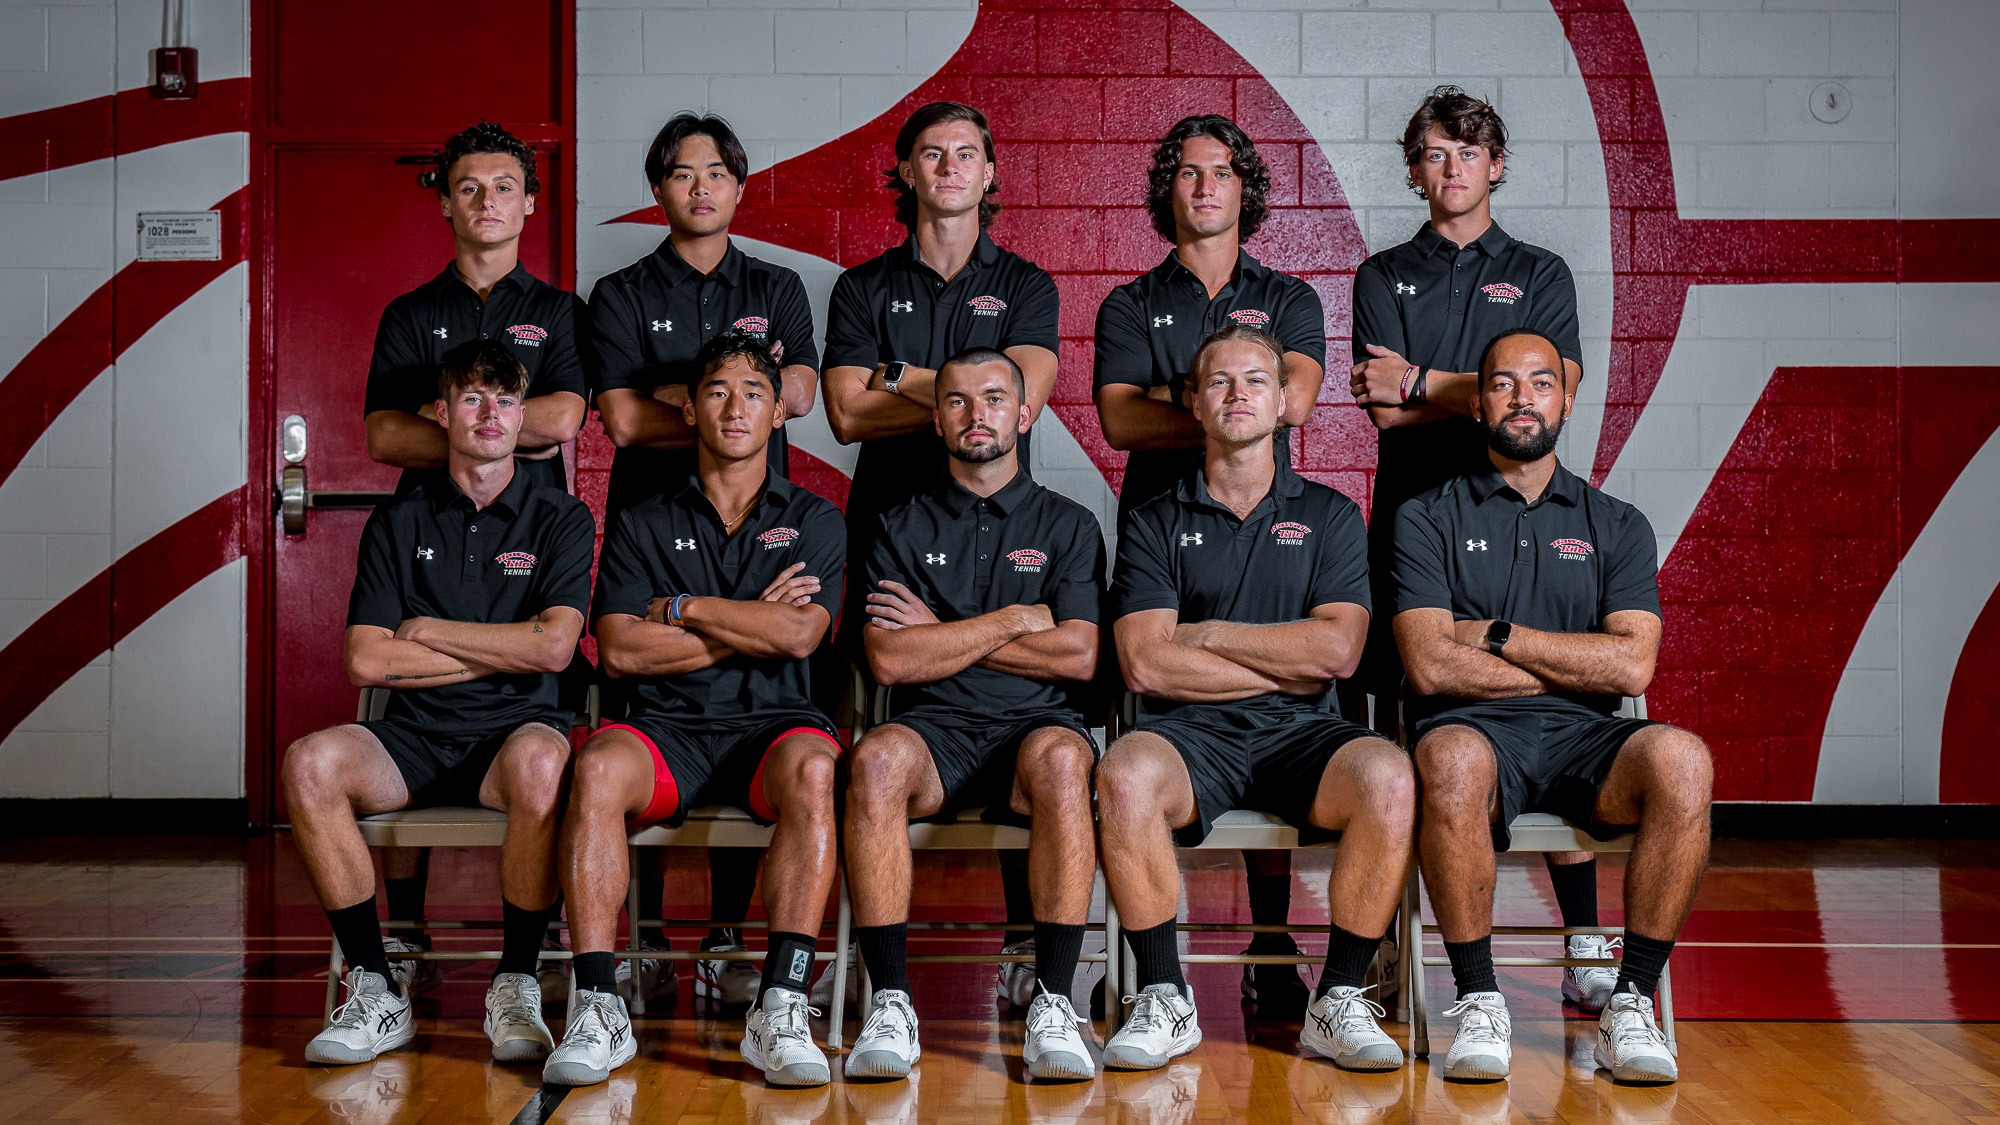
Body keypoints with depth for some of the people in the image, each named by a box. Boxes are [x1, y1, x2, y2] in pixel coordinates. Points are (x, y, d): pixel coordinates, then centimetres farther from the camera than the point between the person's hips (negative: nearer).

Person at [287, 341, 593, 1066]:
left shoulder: (559, 519, 7)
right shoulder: (398, 522, 11)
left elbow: (553, 647, -8)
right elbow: (366, 661, -1)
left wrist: (428, 631, -2)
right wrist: (504, 649, -3)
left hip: (514, 729, -2)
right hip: (415, 737, 2)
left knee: (540, 761, -38)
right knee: (310, 762, -29)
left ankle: (516, 986, -20)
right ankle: (375, 992, -17)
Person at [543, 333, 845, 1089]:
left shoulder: (813, 522, 14)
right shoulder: (643, 526, 16)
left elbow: (798, 634, -4)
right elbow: (620, 650, 0)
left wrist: (683, 609, 1)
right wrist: (749, 626, -1)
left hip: (772, 723, 0)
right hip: (668, 728, 1)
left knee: (812, 767, -36)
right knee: (598, 768, -33)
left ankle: (782, 1007, -38)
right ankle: (598, 1009, -32)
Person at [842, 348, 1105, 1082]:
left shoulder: (1068, 525, 15)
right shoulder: (903, 528, 15)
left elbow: (1079, 657, 0)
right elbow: (889, 660, 0)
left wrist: (942, 632, 0)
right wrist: (1016, 620, 0)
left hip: (1033, 723, 0)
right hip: (936, 727, 1)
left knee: (1061, 759, -37)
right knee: (876, 759, -35)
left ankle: (1053, 1005, -34)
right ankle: (890, 1005, -30)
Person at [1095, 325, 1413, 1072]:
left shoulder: (1329, 516, 15)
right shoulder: (1154, 525, 12)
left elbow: (1337, 649, -1)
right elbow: (1144, 663, -3)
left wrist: (1207, 633, 0)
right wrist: (1289, 667, -2)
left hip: (1300, 732, 1)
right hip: (1191, 731, -1)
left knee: (1386, 776, -32)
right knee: (1124, 775, -35)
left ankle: (1339, 1001, -17)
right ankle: (1164, 1002, -17)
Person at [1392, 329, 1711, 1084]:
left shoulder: (1617, 527, 18)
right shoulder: (1429, 519, 12)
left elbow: (1632, 665, 1)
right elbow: (1431, 667, -4)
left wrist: (1495, 635, -1)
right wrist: (1575, 667, 0)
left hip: (1583, 740, 2)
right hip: (1478, 731, -2)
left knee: (1681, 759, -32)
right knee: (1451, 759, -39)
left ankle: (1632, 1003, -20)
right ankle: (1478, 1003, -22)